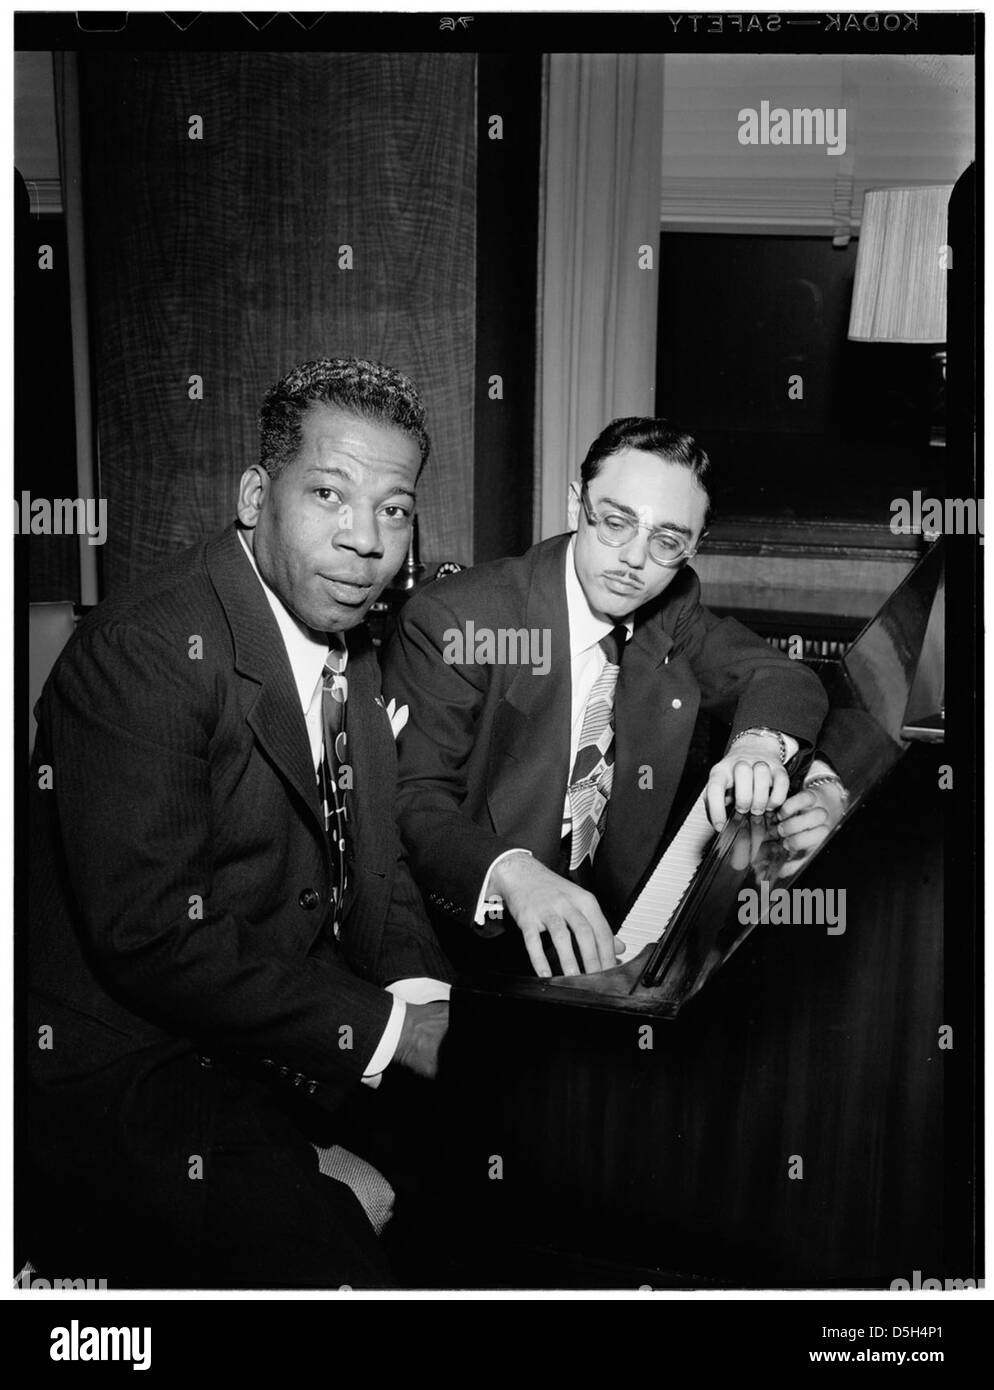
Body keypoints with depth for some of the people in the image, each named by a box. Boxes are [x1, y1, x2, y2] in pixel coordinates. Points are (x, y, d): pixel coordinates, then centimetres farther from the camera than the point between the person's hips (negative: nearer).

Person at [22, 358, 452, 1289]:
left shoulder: (349, 655, 7)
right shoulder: (144, 650, -21)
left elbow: (371, 866, 9)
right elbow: (151, 937, -26)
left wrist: (424, 996, -10)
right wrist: (387, 1027, -20)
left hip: (281, 1051, 8)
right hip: (120, 1078, -8)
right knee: (334, 1264, -21)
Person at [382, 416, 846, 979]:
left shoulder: (673, 608, 2)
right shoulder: (452, 620, -18)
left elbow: (785, 678, 10)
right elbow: (414, 802, -21)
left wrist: (759, 742, -15)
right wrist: (511, 873, -41)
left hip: (614, 925, 4)